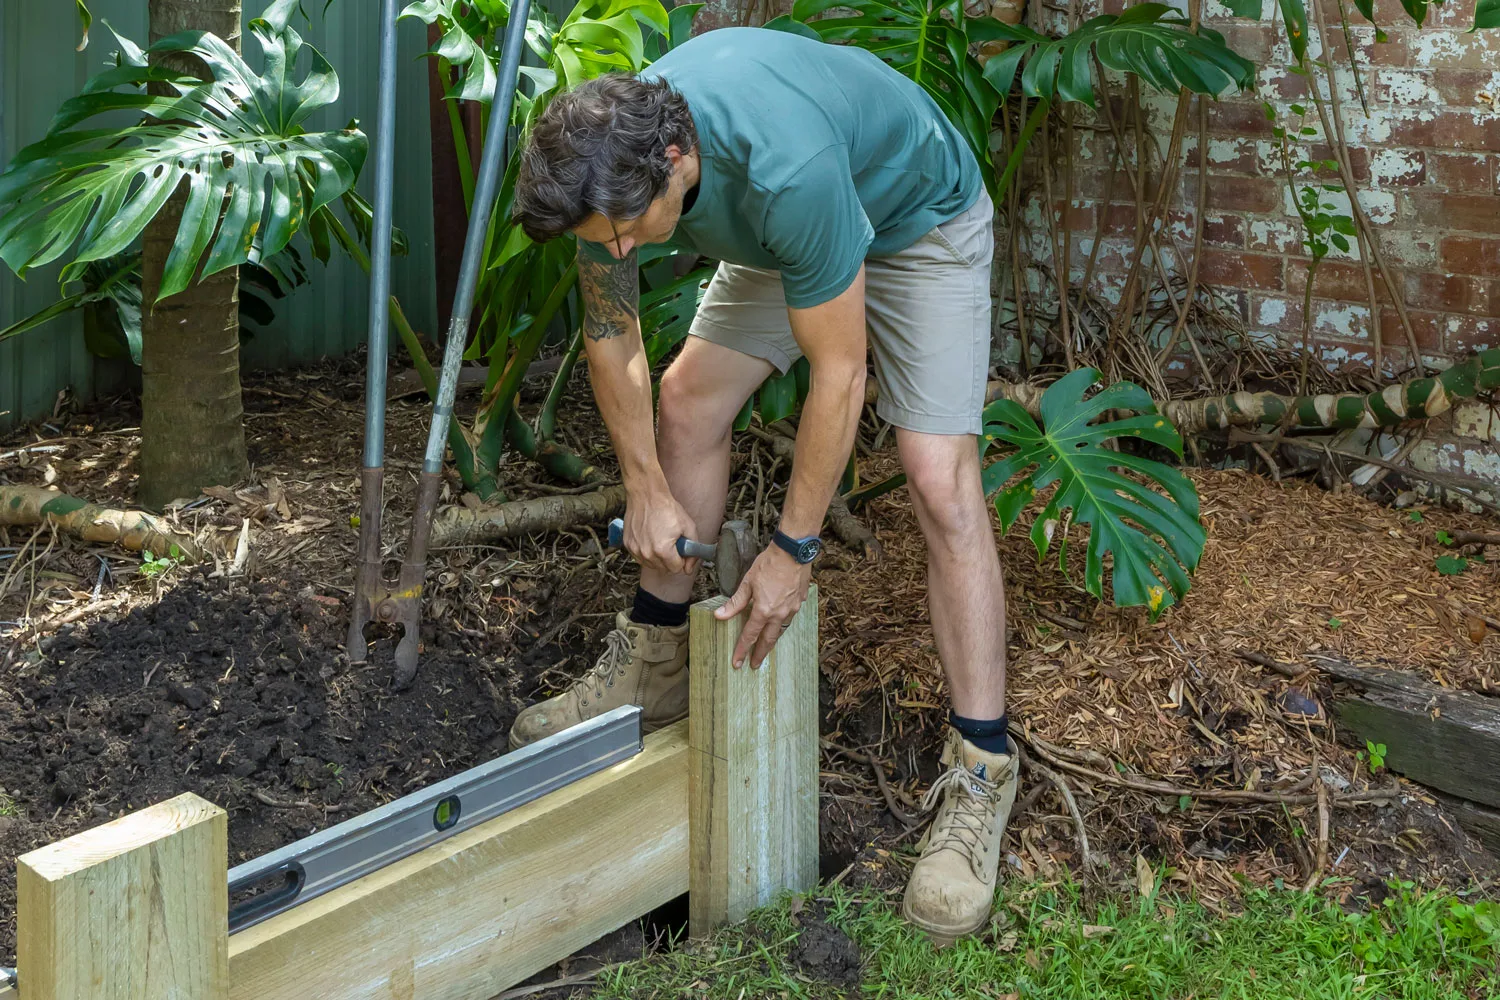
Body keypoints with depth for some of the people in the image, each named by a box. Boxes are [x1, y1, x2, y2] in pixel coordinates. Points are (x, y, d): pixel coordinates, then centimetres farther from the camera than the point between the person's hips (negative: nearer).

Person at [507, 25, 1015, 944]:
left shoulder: (788, 170, -45)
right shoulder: (612, 163, -24)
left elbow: (839, 371, -34)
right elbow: (611, 334, -6)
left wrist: (793, 550, -26)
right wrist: (647, 488, -5)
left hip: (920, 222, -6)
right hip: (781, 234, 7)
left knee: (940, 479, -19)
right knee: (688, 404, 2)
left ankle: (980, 773, -15)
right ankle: (655, 665, 18)